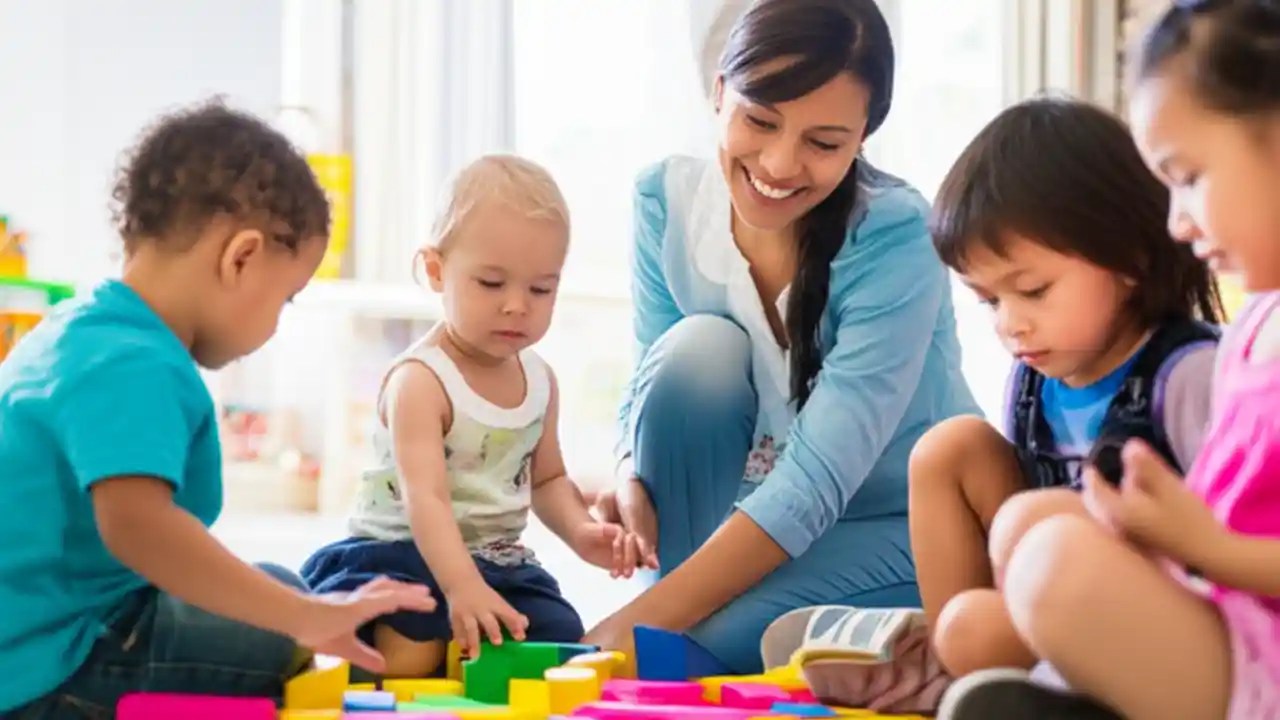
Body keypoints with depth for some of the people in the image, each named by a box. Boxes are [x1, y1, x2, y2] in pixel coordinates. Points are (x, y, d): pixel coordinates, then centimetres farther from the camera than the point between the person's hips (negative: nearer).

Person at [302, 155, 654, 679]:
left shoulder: (539, 380, 6)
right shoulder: (420, 380, -19)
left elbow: (546, 478, 20)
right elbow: (425, 497, -31)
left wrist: (580, 531, -3)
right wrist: (463, 589, -46)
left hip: (498, 564, 6)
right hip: (403, 557, -6)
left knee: (560, 641, -16)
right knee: (409, 657, -29)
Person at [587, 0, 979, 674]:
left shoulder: (896, 238, -26)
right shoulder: (667, 199, -11)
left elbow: (817, 479, -31)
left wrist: (639, 625, -37)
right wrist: (631, 480, -30)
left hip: (905, 526, -5)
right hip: (756, 516, 5)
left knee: (705, 645, -30)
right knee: (697, 349, -24)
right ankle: (677, 615, -13)